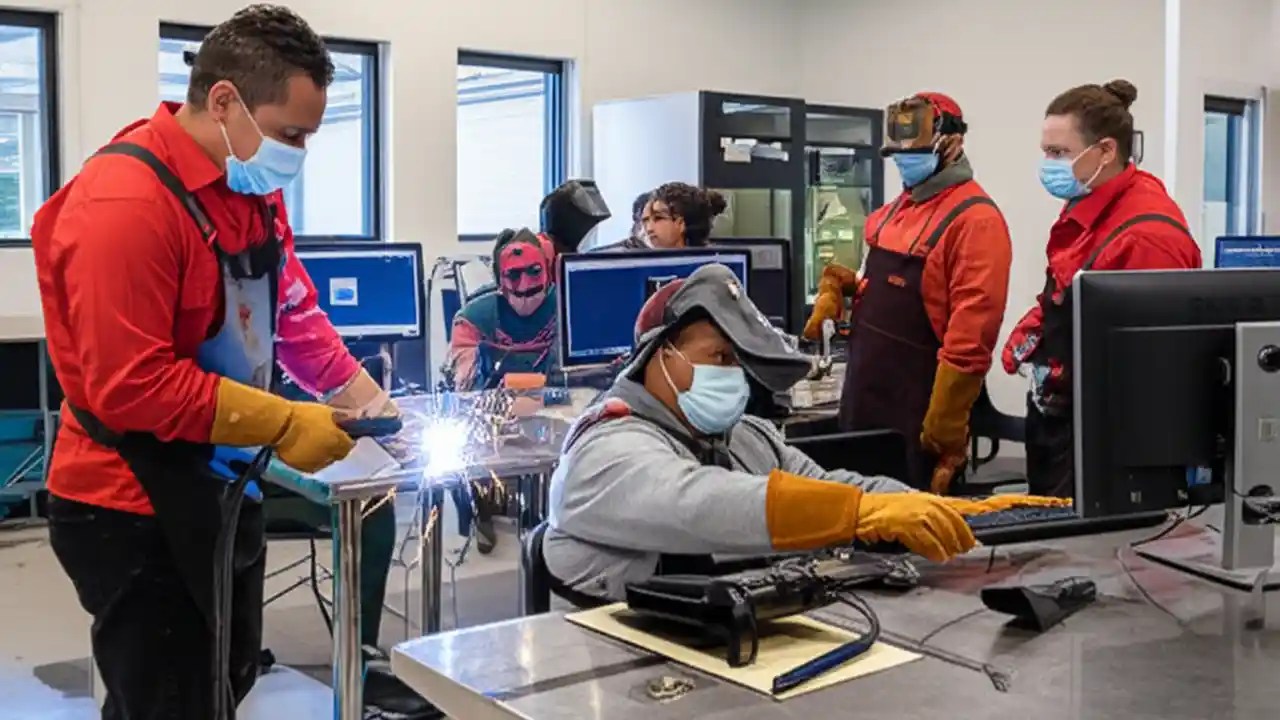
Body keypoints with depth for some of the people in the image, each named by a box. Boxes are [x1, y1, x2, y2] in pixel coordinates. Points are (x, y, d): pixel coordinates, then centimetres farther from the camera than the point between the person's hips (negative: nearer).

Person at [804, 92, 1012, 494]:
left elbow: (971, 334, -21)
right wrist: (840, 287, 4)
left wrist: (944, 424, -22)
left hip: (917, 404, -8)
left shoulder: (975, 218, -15)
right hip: (866, 392, 8)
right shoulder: (897, 209, 13)